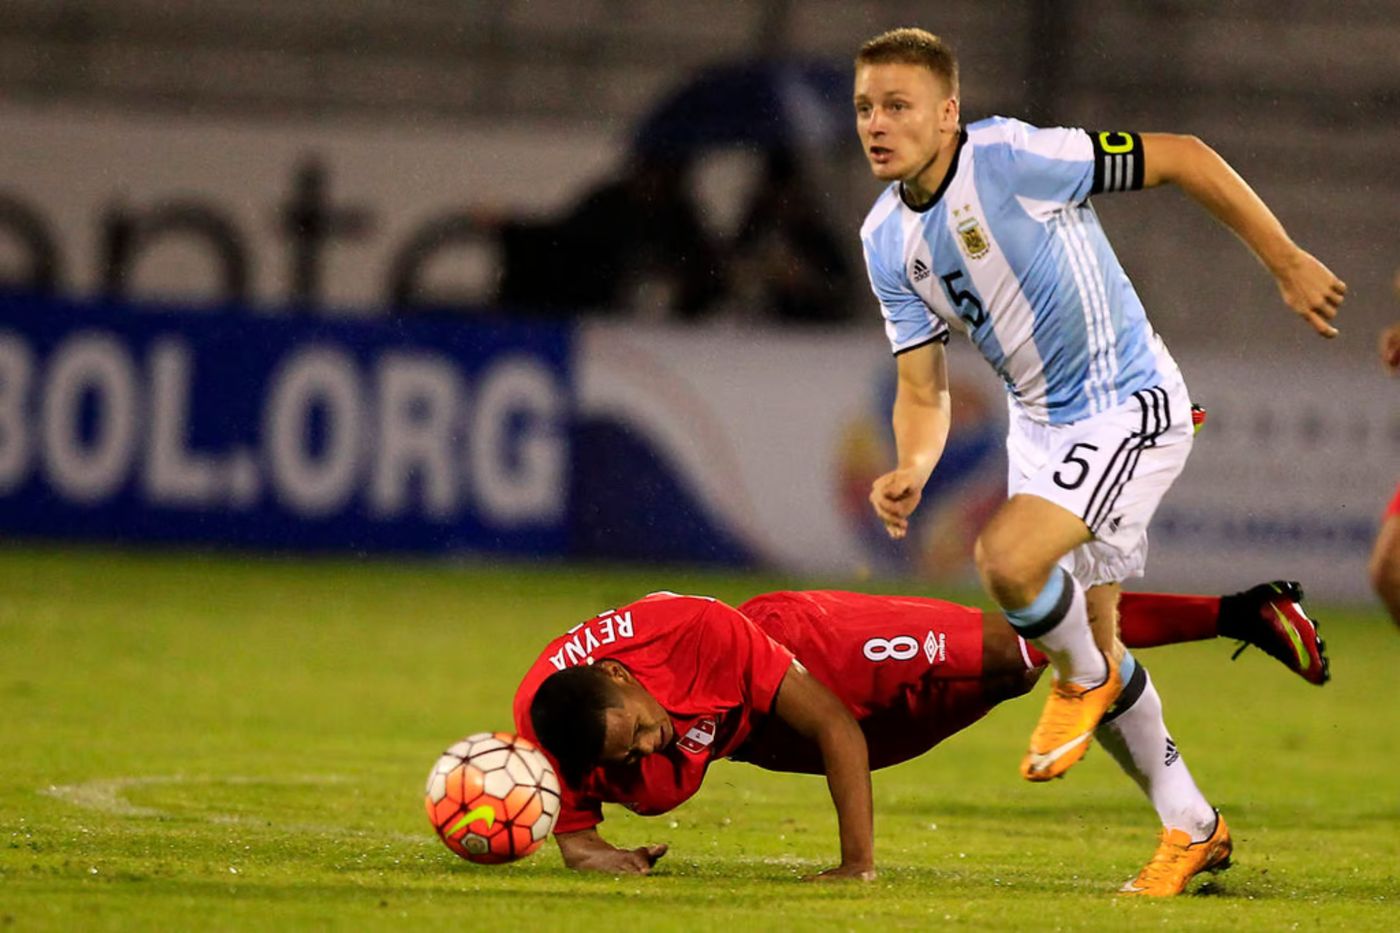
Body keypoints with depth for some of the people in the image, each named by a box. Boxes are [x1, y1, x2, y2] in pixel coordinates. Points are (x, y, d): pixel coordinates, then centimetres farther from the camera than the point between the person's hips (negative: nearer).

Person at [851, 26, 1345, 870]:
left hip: (1130, 409, -8)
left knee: (1007, 557, -28)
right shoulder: (887, 240, -1)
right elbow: (924, 391, 3)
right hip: (1041, 423, 8)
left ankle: (1085, 678, 4)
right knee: (1091, 645, 13)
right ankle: (1194, 829, 30)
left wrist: (1287, 263, -13)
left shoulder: (1012, 158, -23)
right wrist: (912, 470, -19)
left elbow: (1183, 158, -17)